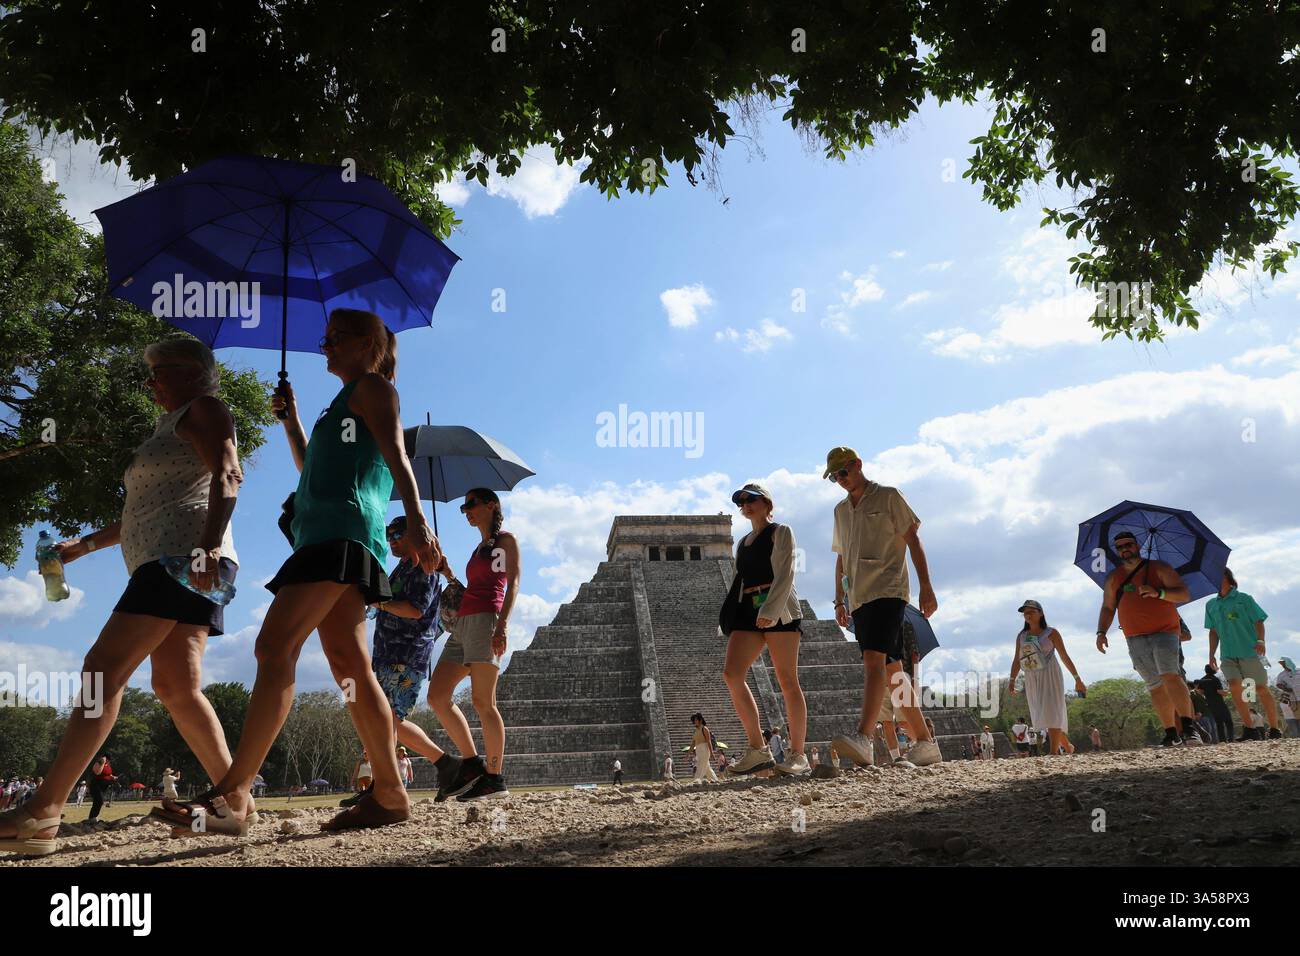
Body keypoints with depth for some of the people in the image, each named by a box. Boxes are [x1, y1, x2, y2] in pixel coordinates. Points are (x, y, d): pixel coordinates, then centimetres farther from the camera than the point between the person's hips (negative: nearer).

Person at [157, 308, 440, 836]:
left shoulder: (372, 386, 5)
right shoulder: (345, 404, 32)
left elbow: (396, 455, -11)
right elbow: (312, 471, 37)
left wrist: (417, 520, -25)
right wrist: (290, 419, 29)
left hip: (342, 530, -10)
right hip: (327, 535, 10)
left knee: (275, 645, -19)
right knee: (349, 664, 2)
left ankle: (232, 794, -25)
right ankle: (389, 794, 2)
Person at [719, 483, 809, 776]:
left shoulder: (780, 532, 7)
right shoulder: (743, 543, 25)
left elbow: (785, 574, -6)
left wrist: (770, 610, -20)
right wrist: (729, 619, 15)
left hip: (778, 609, -6)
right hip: (748, 609, 6)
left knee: (787, 680, -7)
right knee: (732, 673, -13)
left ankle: (799, 754, -2)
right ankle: (758, 749, -11)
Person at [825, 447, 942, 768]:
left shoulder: (888, 497, 3)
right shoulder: (841, 510, 20)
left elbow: (913, 541, -2)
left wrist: (926, 587, -9)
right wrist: (840, 601, 17)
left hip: (887, 591, -7)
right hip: (858, 598, 7)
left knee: (874, 660, -24)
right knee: (892, 670, 7)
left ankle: (863, 739, -35)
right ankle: (926, 743, 14)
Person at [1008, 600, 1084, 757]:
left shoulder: (1051, 633, 0)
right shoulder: (1021, 636, 9)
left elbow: (1065, 657, 1)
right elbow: (1016, 660, 6)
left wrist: (1078, 679, -1)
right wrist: (1012, 681, -5)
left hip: (1050, 675, -4)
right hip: (1032, 680, 4)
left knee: (1052, 712, -14)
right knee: (1043, 715, 4)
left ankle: (1053, 752, -19)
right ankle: (1067, 746, 21)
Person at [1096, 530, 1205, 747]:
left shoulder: (1158, 569, 3)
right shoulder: (1113, 578, 14)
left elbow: (1184, 594, -4)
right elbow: (1107, 608, 18)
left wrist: (1158, 593, -21)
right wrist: (1101, 632, 3)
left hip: (1164, 632, -4)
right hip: (1135, 639, 4)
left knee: (1169, 675, -23)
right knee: (1155, 687, 1)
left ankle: (1188, 725, -21)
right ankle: (1171, 733, 3)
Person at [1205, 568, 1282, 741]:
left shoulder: (1243, 599, 4)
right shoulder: (1211, 605, 15)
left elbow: (1259, 621, -1)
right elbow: (1214, 631, 18)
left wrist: (1260, 641, -17)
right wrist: (1212, 655, 14)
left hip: (1249, 651, -3)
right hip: (1228, 654, 3)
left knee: (1261, 689, -1)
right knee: (1235, 687, -12)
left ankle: (1274, 729, 8)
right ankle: (1248, 728, -6)